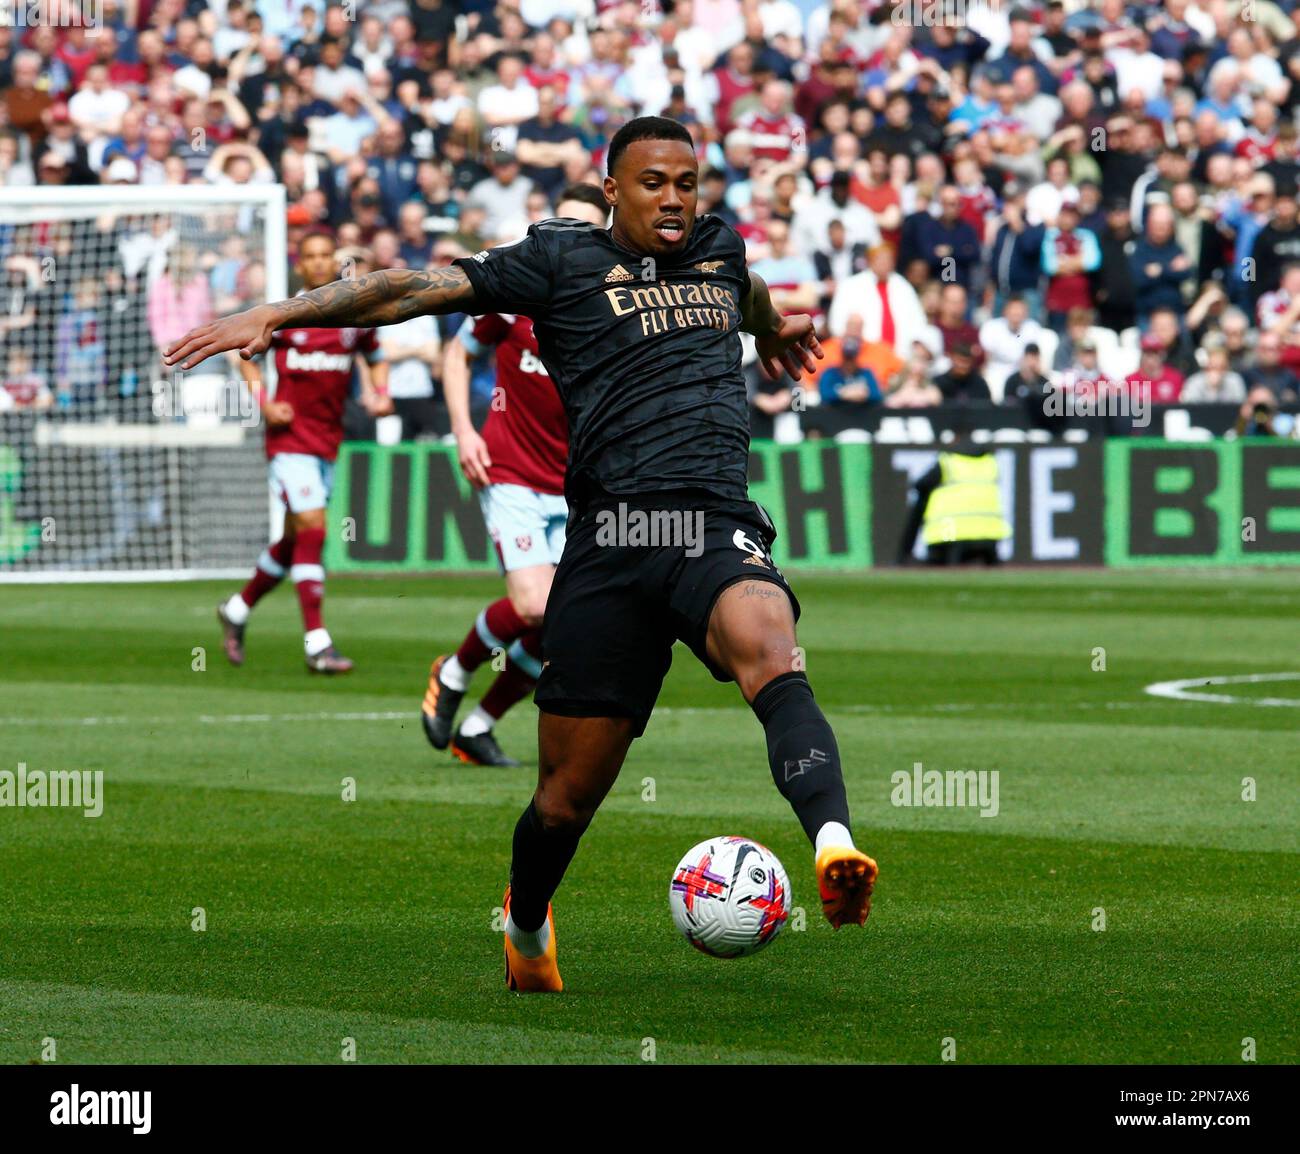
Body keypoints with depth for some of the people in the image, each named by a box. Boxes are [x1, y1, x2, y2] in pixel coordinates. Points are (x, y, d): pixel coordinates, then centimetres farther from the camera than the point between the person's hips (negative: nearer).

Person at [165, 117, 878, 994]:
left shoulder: (721, 251, 21)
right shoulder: (564, 260, 8)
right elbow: (421, 288, 2)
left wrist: (774, 331, 68)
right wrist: (278, 314, -5)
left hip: (721, 529, 2)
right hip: (609, 543, -2)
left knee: (770, 656, -34)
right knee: (568, 796, 3)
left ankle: (835, 849, -55)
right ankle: (527, 925, 34)